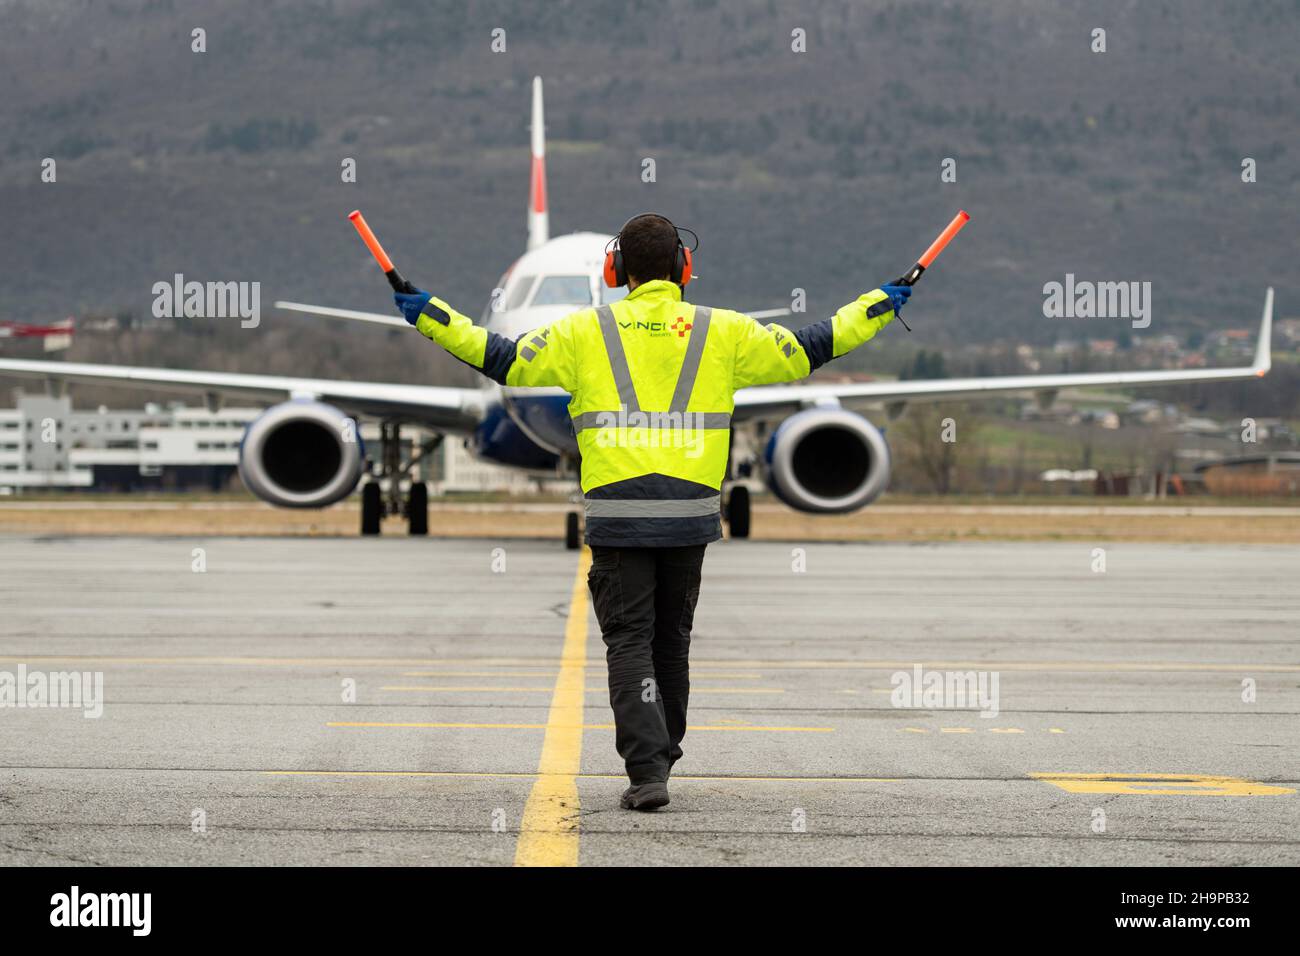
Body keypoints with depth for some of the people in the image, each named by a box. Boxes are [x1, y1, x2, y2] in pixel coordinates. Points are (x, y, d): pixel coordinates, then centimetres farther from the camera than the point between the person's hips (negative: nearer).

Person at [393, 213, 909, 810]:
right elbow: (804, 351, 9)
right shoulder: (722, 332, 3)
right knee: (671, 638, 18)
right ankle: (661, 757, 30)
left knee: (629, 641, 0)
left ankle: (647, 771, -13)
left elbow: (507, 361, -2)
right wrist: (878, 307, 21)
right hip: (689, 514, 2)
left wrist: (429, 315, 6)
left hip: (616, 512, -2)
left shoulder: (587, 332, -1)